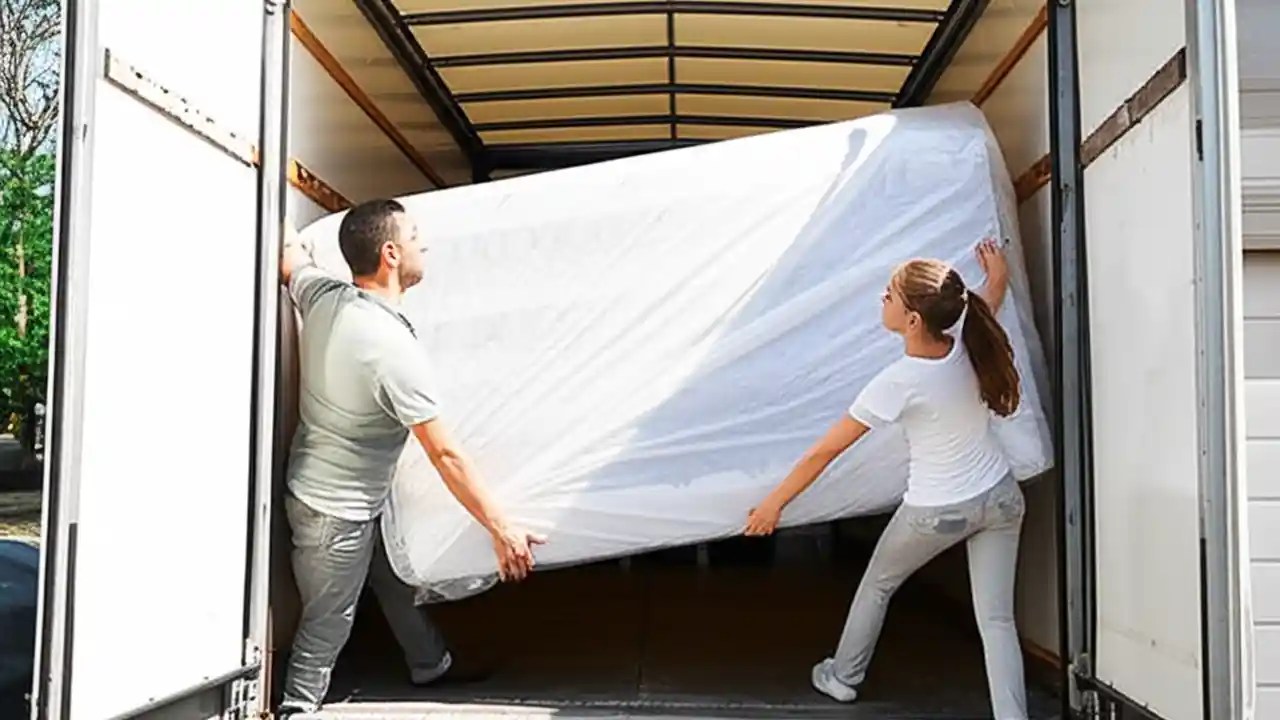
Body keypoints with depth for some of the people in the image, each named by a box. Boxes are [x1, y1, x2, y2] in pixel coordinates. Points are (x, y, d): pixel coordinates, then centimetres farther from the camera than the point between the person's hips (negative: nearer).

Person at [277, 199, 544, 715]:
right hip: (336, 512, -9)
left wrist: (291, 244, 38)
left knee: (396, 580, 25)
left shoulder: (322, 295, -9)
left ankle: (432, 665, 45)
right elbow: (445, 455, -26)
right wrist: (501, 529, -20)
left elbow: (288, 253, 15)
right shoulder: (392, 345, -30)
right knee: (326, 630, 6)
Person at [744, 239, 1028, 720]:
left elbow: (825, 451, -18)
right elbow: (988, 304, 15)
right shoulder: (967, 344, -13)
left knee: (877, 585, 22)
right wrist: (998, 277, 35)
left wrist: (774, 502, -8)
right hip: (999, 497, 5)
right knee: (997, 620, 7)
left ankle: (842, 678, 42)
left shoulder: (898, 383, -27)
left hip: (936, 512, -4)